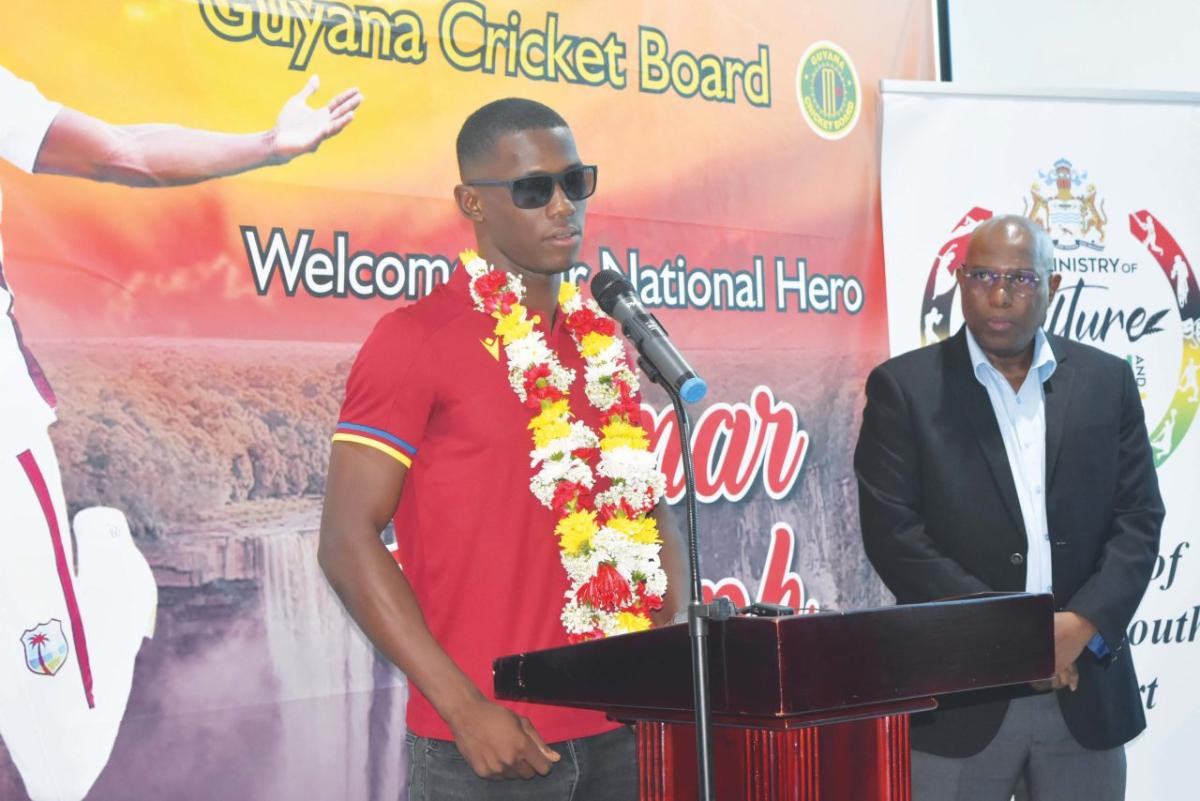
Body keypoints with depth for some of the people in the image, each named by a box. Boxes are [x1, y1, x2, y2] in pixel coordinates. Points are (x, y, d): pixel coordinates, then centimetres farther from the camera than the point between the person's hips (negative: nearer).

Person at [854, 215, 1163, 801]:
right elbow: (892, 530, -7)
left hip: (1087, 695, 3)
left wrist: (1083, 623, -10)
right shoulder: (903, 387, -1)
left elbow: (1139, 517, 6)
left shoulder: (1106, 380, 9)